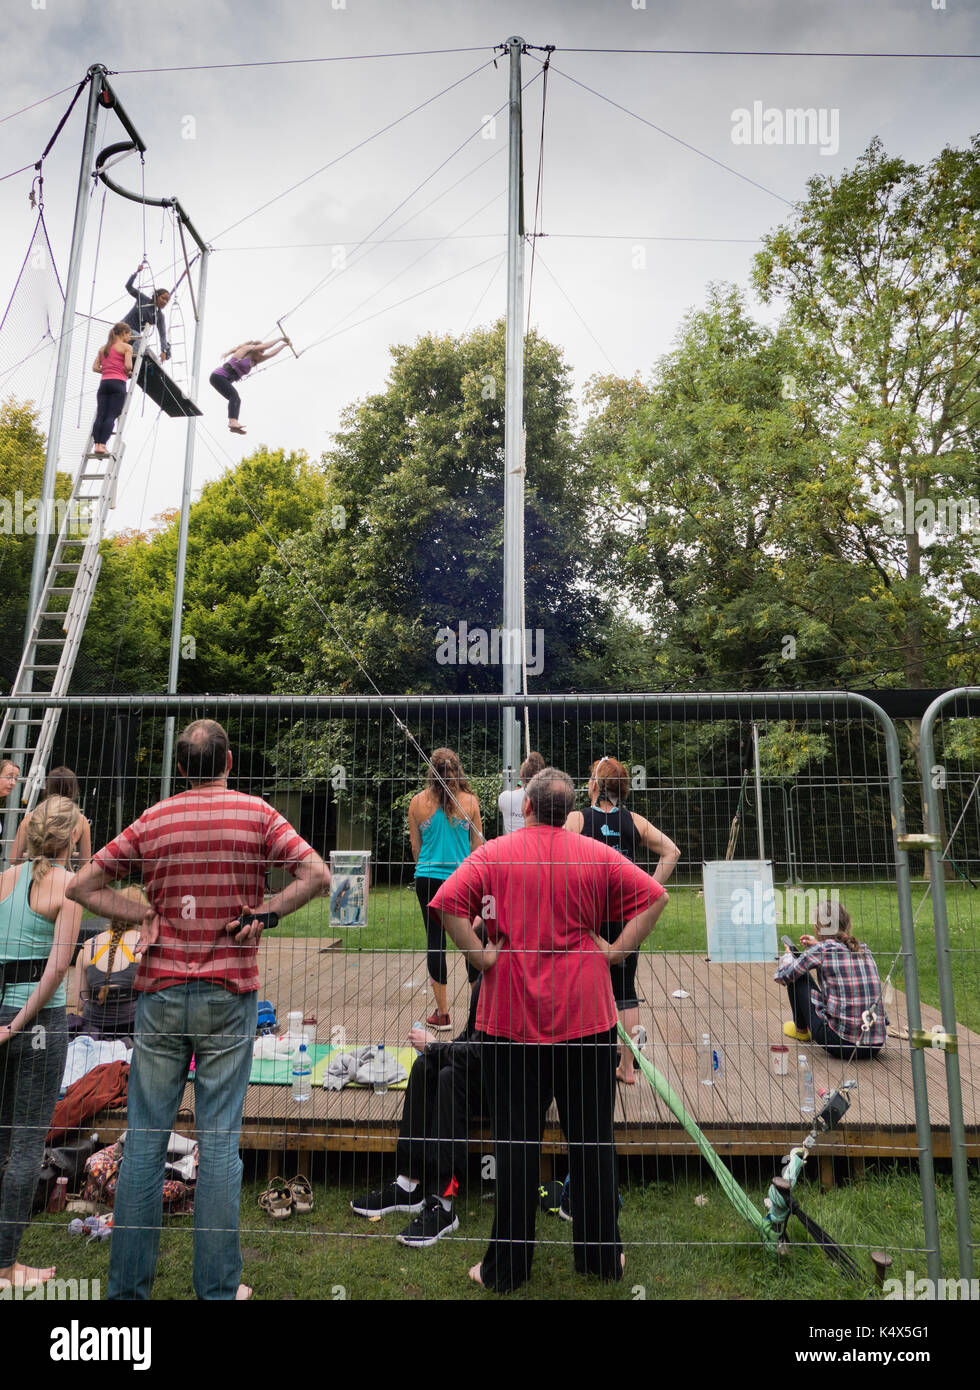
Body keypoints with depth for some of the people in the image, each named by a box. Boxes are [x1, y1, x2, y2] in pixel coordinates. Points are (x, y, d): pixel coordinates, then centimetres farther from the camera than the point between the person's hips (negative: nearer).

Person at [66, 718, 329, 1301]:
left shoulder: (153, 820, 3)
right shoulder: (257, 813, -4)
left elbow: (83, 886, 5)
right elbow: (317, 875, -13)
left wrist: (144, 916, 3)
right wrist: (263, 914, -7)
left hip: (161, 991, 2)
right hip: (230, 993, -2)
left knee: (145, 1140, 12)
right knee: (220, 1142, 7)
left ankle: (128, 1285, 24)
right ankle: (217, 1288, 17)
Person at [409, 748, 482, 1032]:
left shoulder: (417, 802, 0)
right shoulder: (469, 801, -2)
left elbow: (415, 846, 9)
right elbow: (478, 844, 5)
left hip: (428, 878, 1)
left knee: (435, 939, 7)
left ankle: (442, 1013, 12)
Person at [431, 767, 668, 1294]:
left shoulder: (494, 853, -5)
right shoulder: (597, 855, 0)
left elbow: (446, 902, -15)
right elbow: (654, 896, -1)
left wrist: (480, 956, -9)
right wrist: (616, 951, -1)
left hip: (510, 1014, -1)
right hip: (586, 1013, 1)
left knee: (515, 1138, 9)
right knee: (591, 1135, 14)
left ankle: (507, 1265, 21)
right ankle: (601, 1255, 28)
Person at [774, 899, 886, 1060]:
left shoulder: (821, 950, -9)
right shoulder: (863, 948, 7)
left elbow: (783, 976, 2)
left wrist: (787, 956, 22)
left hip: (841, 1044, -6)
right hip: (876, 1046, 6)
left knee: (797, 977, 9)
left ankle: (801, 1030, 30)